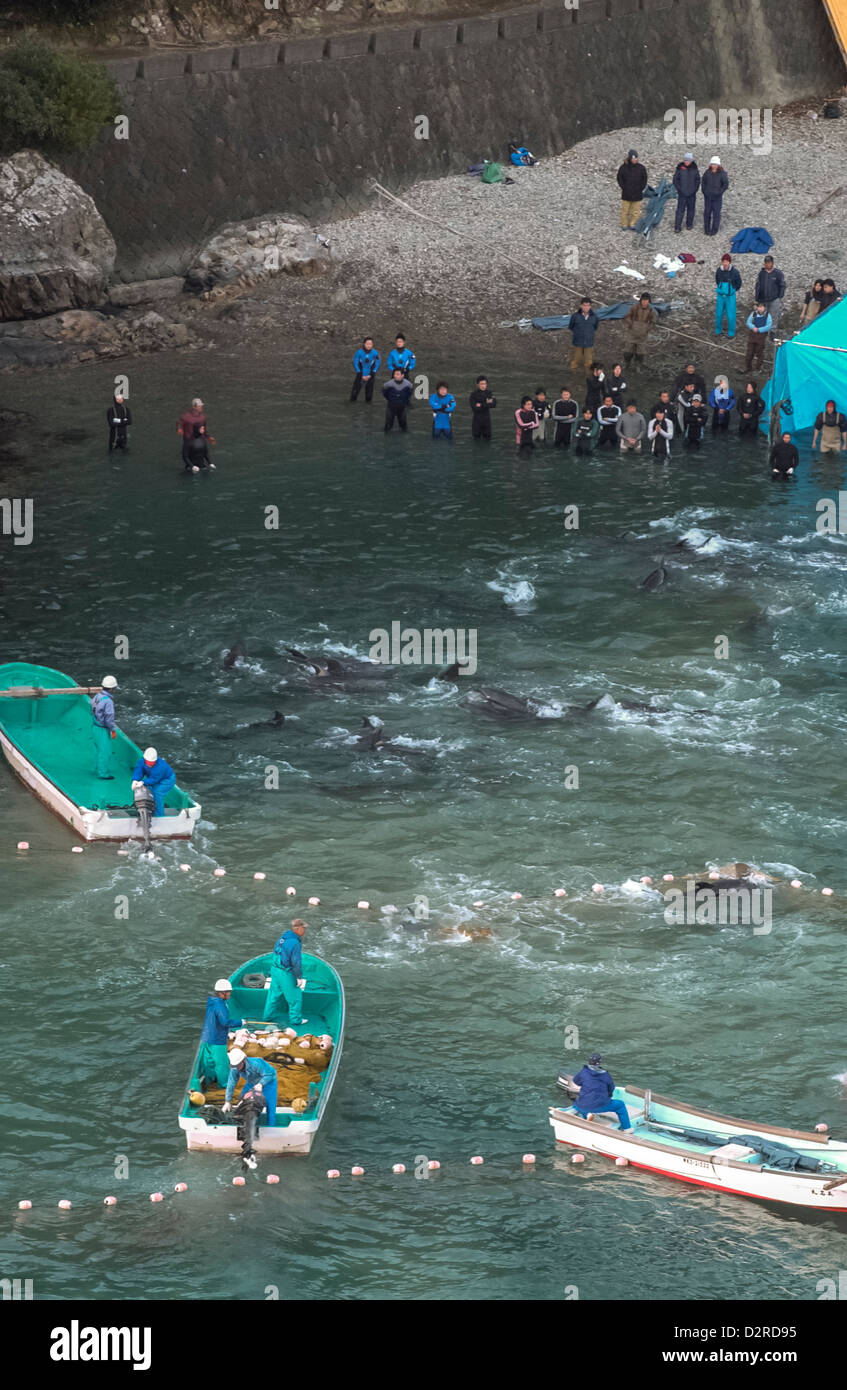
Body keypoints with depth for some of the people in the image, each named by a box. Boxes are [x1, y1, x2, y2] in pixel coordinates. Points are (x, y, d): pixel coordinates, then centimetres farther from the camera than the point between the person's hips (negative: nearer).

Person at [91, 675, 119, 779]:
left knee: (98, 749, 23)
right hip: (103, 730, -9)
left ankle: (98, 769, 38)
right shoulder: (108, 701, -26)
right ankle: (104, 774, 10)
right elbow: (109, 718, -23)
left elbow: (92, 711, 8)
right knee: (105, 751, 2)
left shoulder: (97, 696, -1)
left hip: (96, 726, 9)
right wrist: (113, 730, -11)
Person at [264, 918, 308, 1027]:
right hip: (286, 973, -8)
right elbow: (296, 962, -22)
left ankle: (269, 1016, 30)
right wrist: (298, 977, -12)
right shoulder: (294, 943, -22)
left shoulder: (282, 938, 5)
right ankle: (295, 1020, 17)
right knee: (295, 996, 7)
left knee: (275, 993, 20)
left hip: (275, 969, 8)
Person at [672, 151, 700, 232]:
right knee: (680, 210, -4)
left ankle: (689, 225, 25)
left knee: (691, 209, 11)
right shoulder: (680, 168, -6)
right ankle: (677, 226, -1)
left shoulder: (694, 168, 0)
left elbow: (697, 180, 8)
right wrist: (679, 189, -8)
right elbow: (675, 179, -1)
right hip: (682, 193, -2)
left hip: (692, 193, 2)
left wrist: (695, 189, -2)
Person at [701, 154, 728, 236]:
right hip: (707, 196, 4)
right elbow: (703, 181, 15)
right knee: (707, 212, 8)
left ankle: (714, 230, 9)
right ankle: (707, 229, 20)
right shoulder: (708, 172, 2)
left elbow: (726, 184, -6)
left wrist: (720, 192, -12)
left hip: (717, 197, -4)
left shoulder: (722, 173, -9)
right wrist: (703, 191, 5)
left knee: (716, 213, 0)